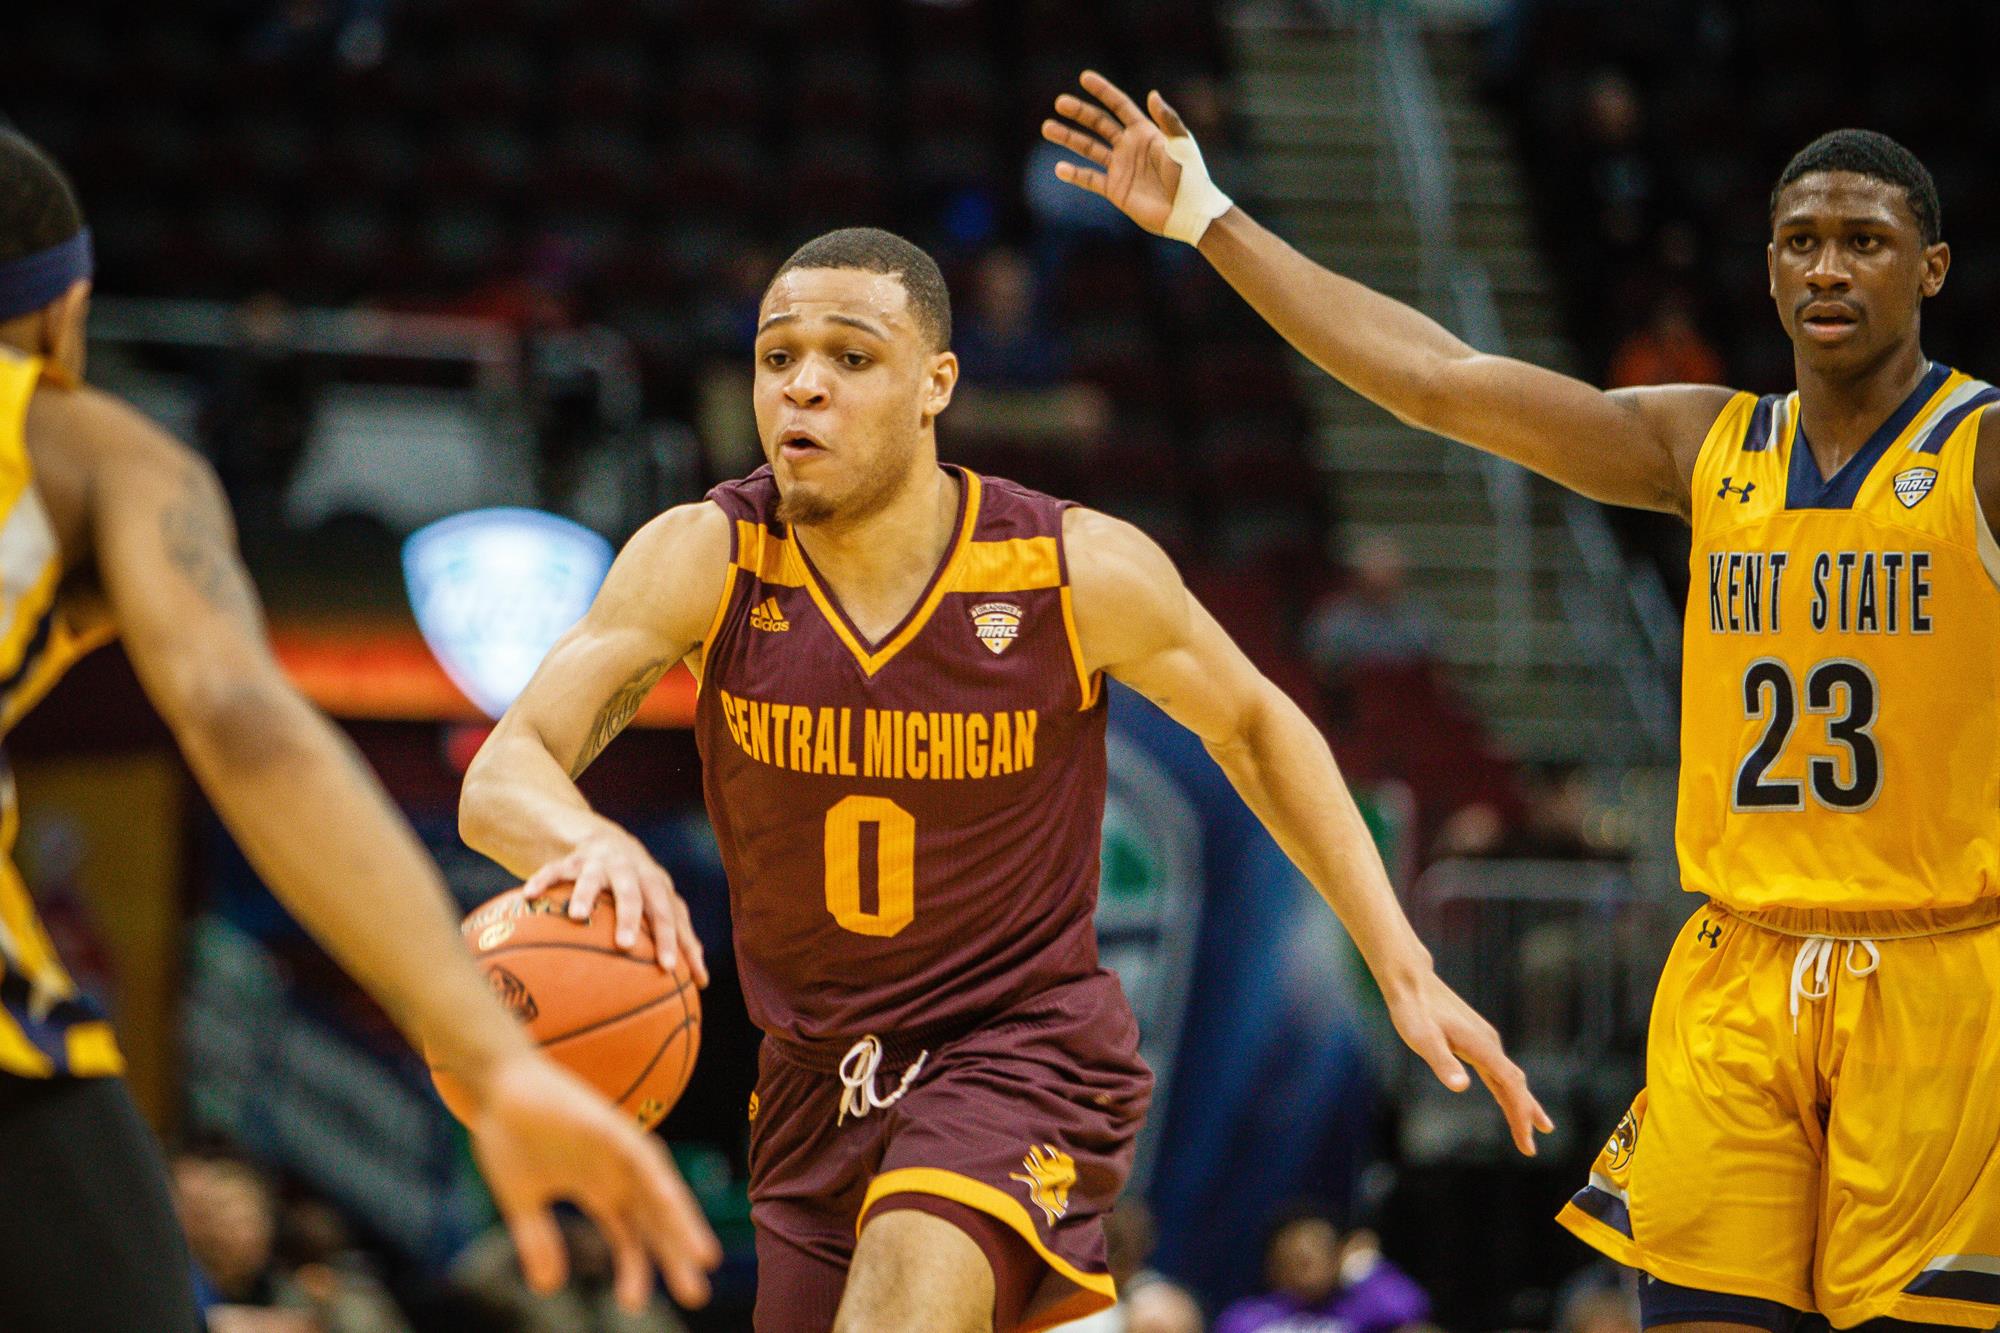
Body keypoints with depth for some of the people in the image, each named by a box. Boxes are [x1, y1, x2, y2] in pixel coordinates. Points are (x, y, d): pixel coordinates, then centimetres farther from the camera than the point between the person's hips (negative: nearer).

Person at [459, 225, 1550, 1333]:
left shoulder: (1079, 571, -14)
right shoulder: (706, 561, -13)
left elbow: (1251, 724, 6)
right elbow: (500, 779, -24)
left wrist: (1404, 969, 2)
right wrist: (588, 843, -50)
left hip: (1025, 1048, -4)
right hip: (814, 1076, 4)